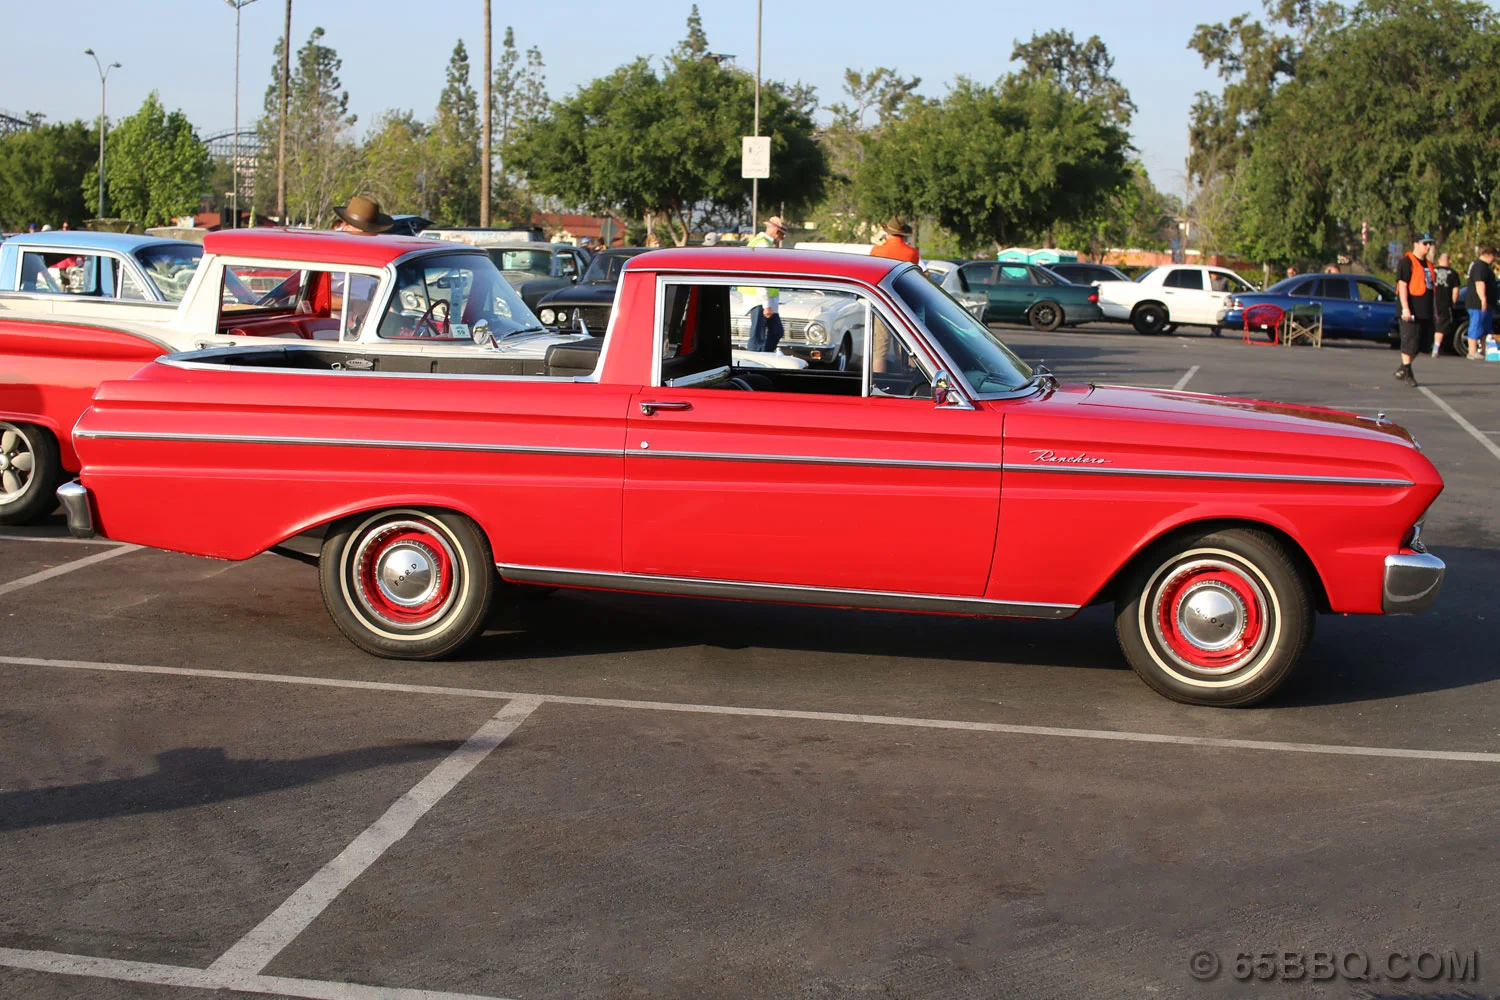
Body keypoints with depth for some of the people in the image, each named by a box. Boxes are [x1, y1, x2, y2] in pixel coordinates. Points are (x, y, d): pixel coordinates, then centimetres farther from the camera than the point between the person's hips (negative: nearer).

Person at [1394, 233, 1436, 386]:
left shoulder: (1428, 264, 20)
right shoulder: (1406, 262, -6)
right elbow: (1402, 284, -14)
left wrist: (1433, 311, 20)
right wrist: (1405, 308, -21)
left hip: (1425, 311, 8)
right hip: (1411, 311, -8)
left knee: (1419, 344, 9)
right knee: (1410, 342, -8)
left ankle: (1402, 370, 19)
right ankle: (1406, 371, 0)